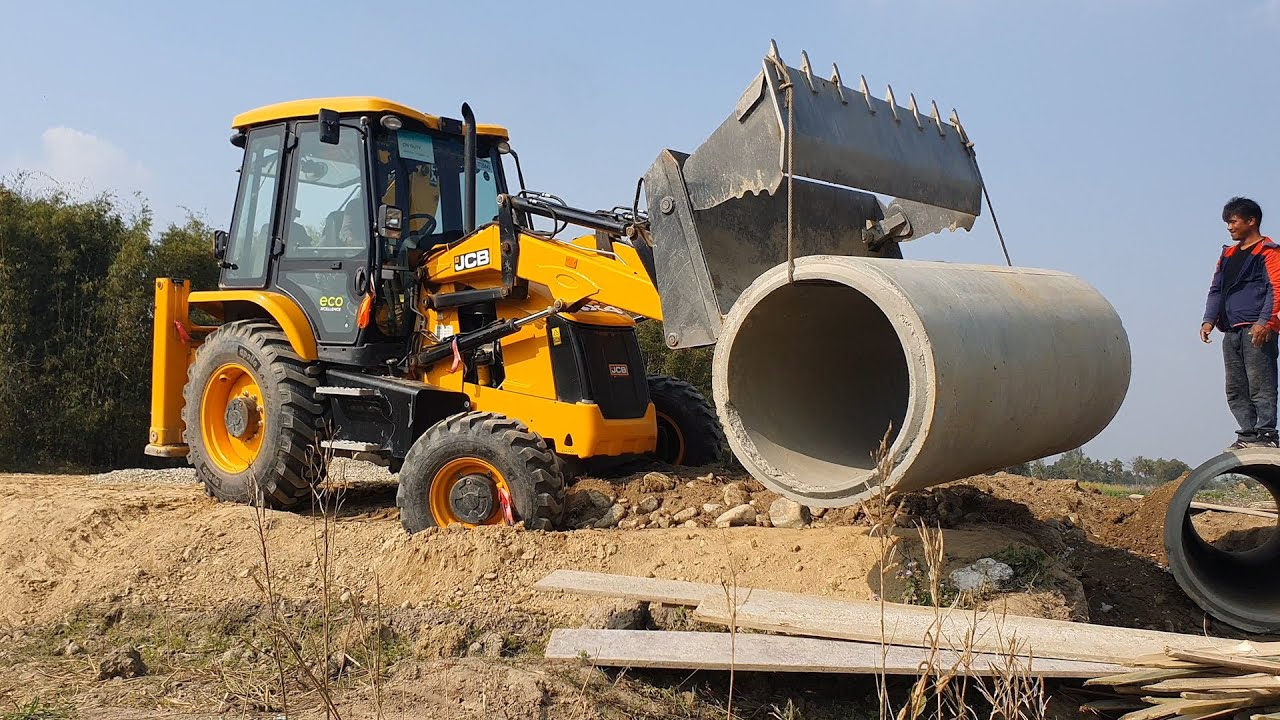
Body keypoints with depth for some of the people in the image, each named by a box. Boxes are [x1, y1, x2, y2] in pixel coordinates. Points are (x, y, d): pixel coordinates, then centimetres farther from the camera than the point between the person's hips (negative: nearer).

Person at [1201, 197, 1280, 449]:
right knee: (1235, 389, 5)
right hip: (1232, 332, 8)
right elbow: (1216, 290, 21)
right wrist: (1209, 319, 7)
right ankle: (1248, 434, 8)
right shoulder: (1228, 254, 23)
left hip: (1256, 331, -8)